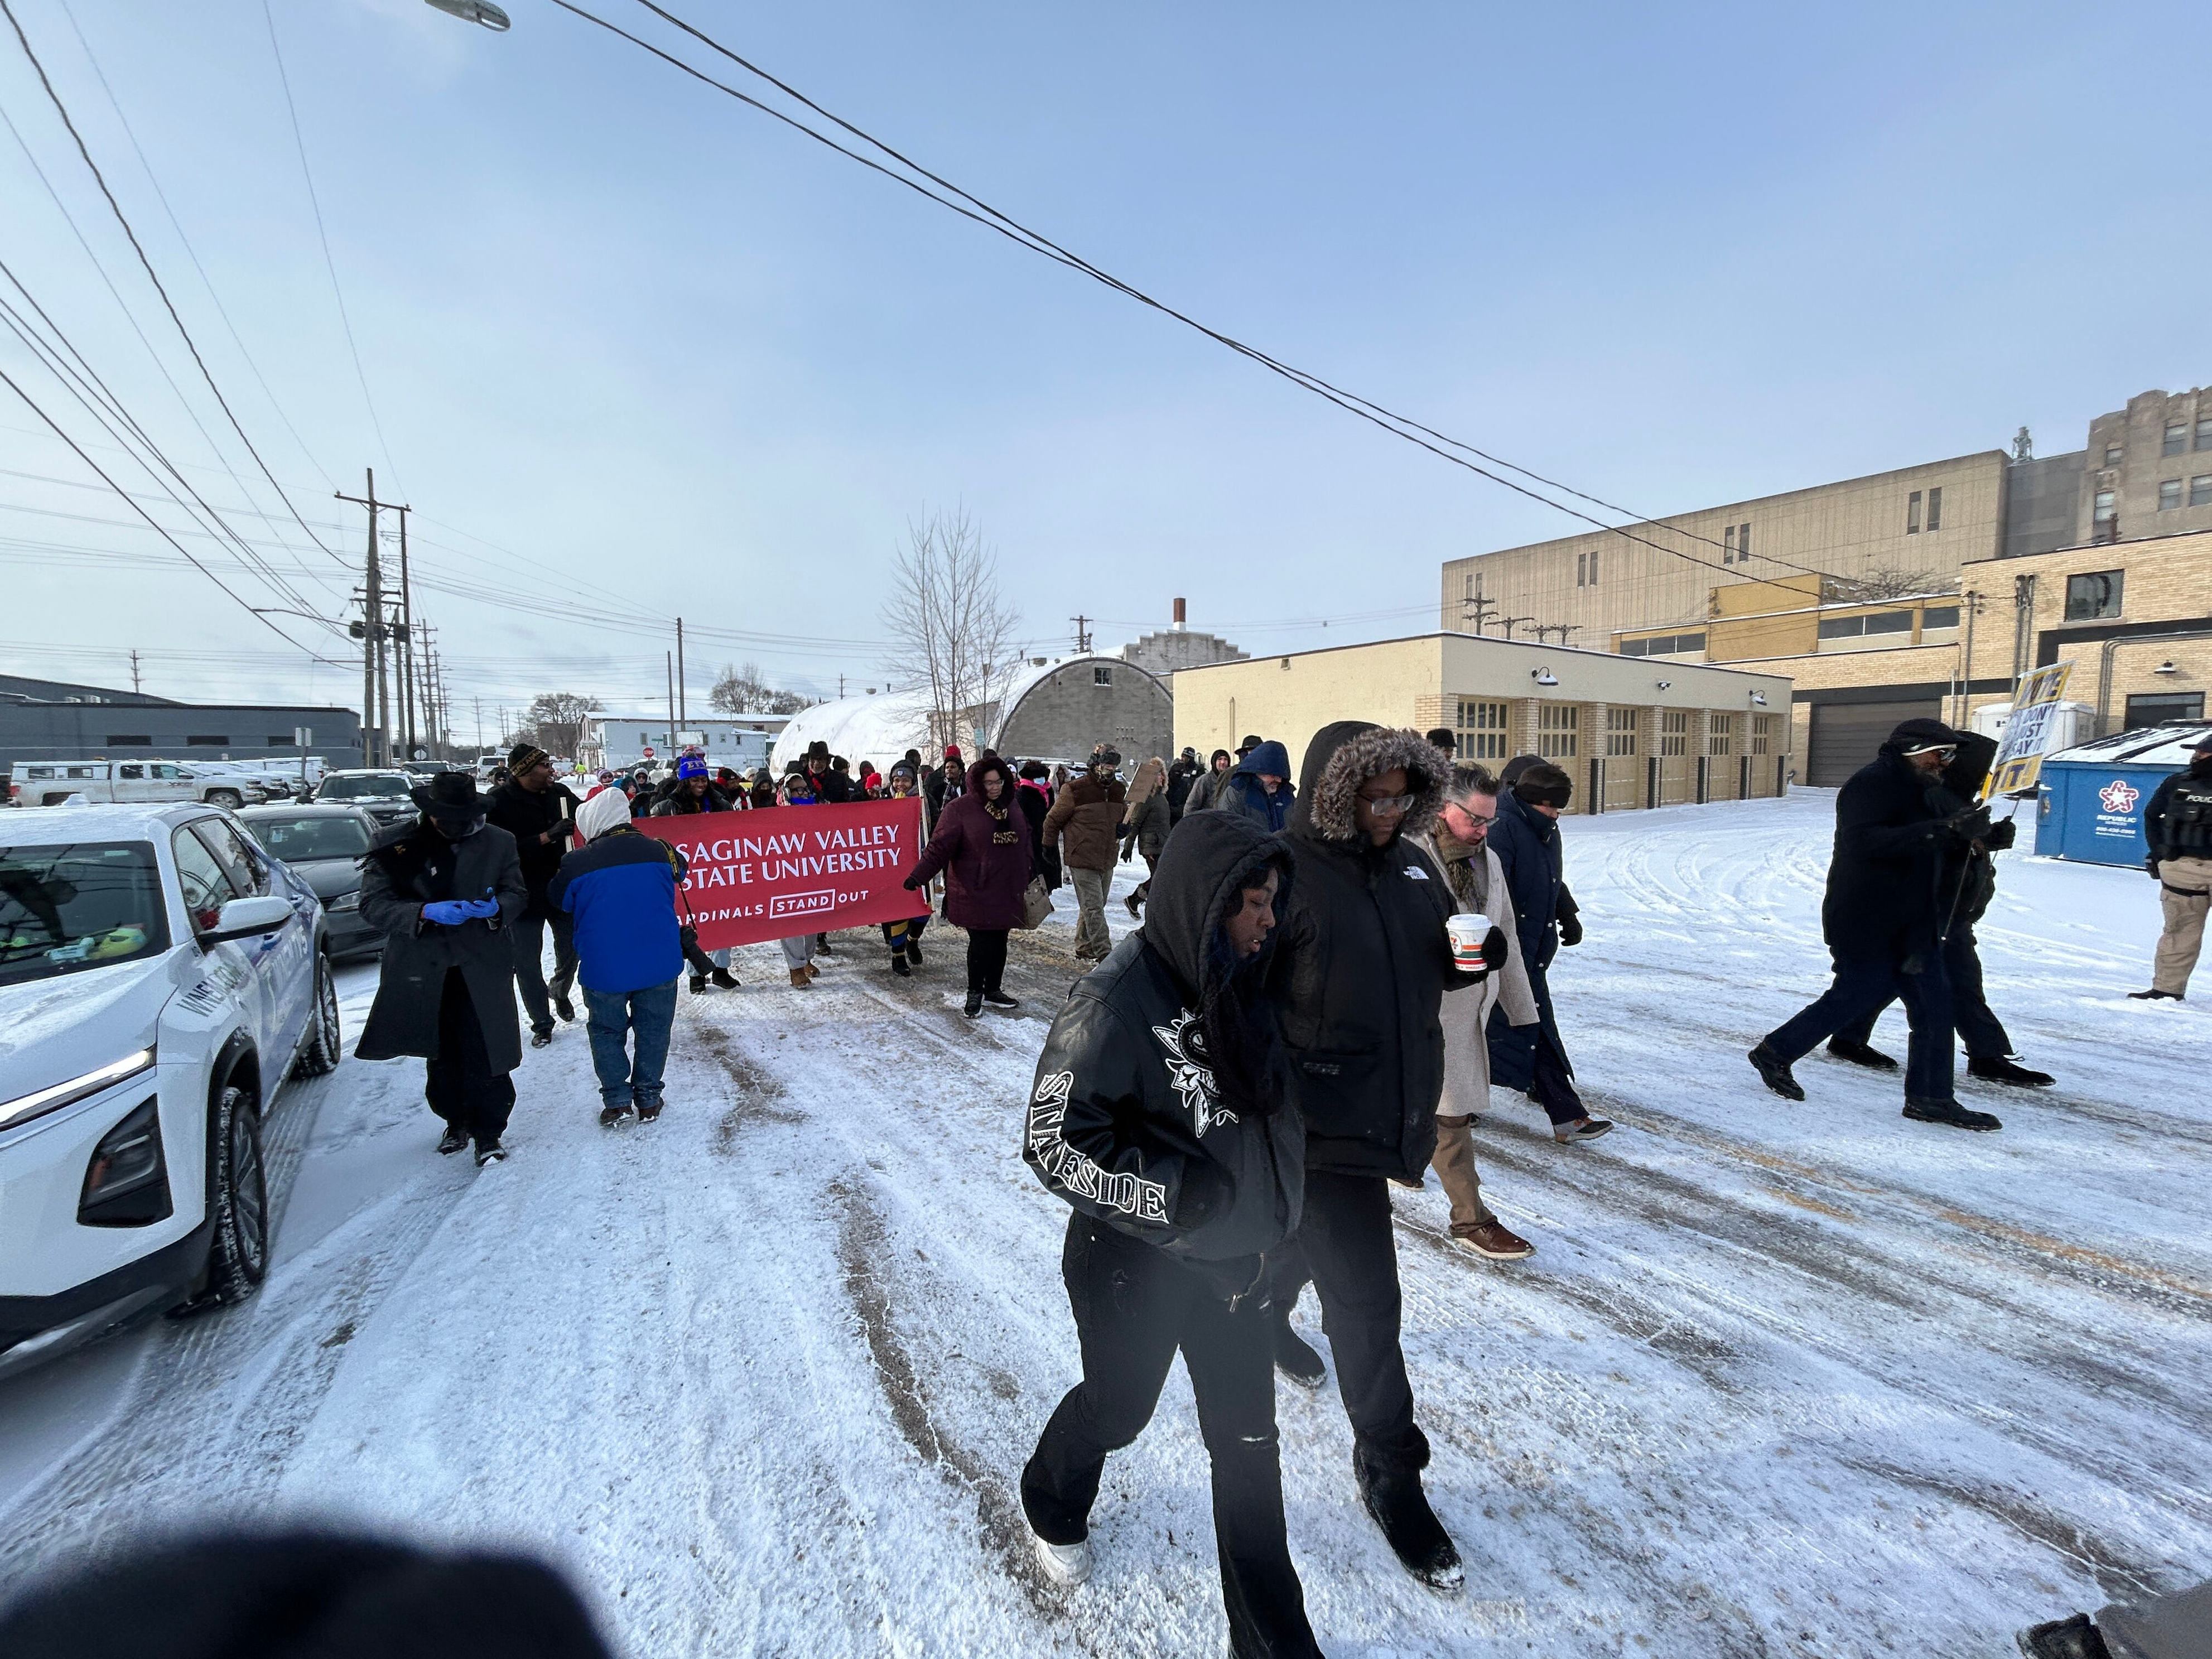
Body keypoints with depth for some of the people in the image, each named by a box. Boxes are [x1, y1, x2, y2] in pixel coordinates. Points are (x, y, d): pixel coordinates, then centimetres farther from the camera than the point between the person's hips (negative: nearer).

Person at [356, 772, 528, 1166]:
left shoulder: (498, 843, -2)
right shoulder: (392, 846, -4)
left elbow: (517, 893, 7)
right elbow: (374, 905, -9)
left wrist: (497, 908, -16)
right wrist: (425, 913, -26)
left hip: (482, 970, -1)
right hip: (422, 970, 1)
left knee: (484, 1055, -3)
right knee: (441, 1056, 17)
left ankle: (488, 1132, 13)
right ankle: (456, 1121, 38)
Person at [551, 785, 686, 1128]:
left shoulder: (576, 864, -11)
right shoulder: (659, 851, -7)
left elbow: (559, 901, 7)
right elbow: (679, 872, 16)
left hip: (604, 969, -1)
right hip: (659, 966, 2)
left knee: (607, 1032, 18)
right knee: (653, 1031, 15)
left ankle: (617, 1099, 17)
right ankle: (648, 1099, 21)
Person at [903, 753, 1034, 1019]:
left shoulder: (1012, 807, 11)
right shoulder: (960, 809, -9)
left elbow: (1024, 845, 21)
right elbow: (940, 847, -13)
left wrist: (1025, 881, 22)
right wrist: (917, 876, -22)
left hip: (1007, 892, 6)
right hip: (975, 892, -6)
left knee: (1000, 942, 12)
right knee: (981, 942, -4)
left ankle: (993, 990, 30)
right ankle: (974, 994, 15)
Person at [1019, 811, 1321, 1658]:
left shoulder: (1240, 981, -7)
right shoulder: (1115, 1001, -28)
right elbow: (1054, 1142, -26)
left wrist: (1269, 1218, 8)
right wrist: (1176, 1193, -26)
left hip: (1232, 1256, 5)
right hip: (1136, 1264, -5)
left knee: (1247, 1440, 14)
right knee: (1116, 1409, 22)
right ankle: (1052, 1505, 56)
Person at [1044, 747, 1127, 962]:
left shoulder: (1119, 789, 9)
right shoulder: (1076, 790, -11)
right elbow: (1053, 820, -3)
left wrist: (1123, 828, 2)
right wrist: (1049, 849, -1)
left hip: (1107, 861, 7)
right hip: (1082, 859, -7)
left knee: (1095, 906, 16)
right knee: (1093, 908, -8)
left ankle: (1084, 950, 31)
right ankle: (1104, 955, -6)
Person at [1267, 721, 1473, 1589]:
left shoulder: (1411, 867, 3)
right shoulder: (1287, 874, -21)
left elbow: (1439, 965, 13)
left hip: (1398, 1106, 7)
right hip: (1326, 1119, -7)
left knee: (1310, 1232, 29)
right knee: (1365, 1293, 2)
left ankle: (1266, 1315, 59)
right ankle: (1389, 1469, 23)